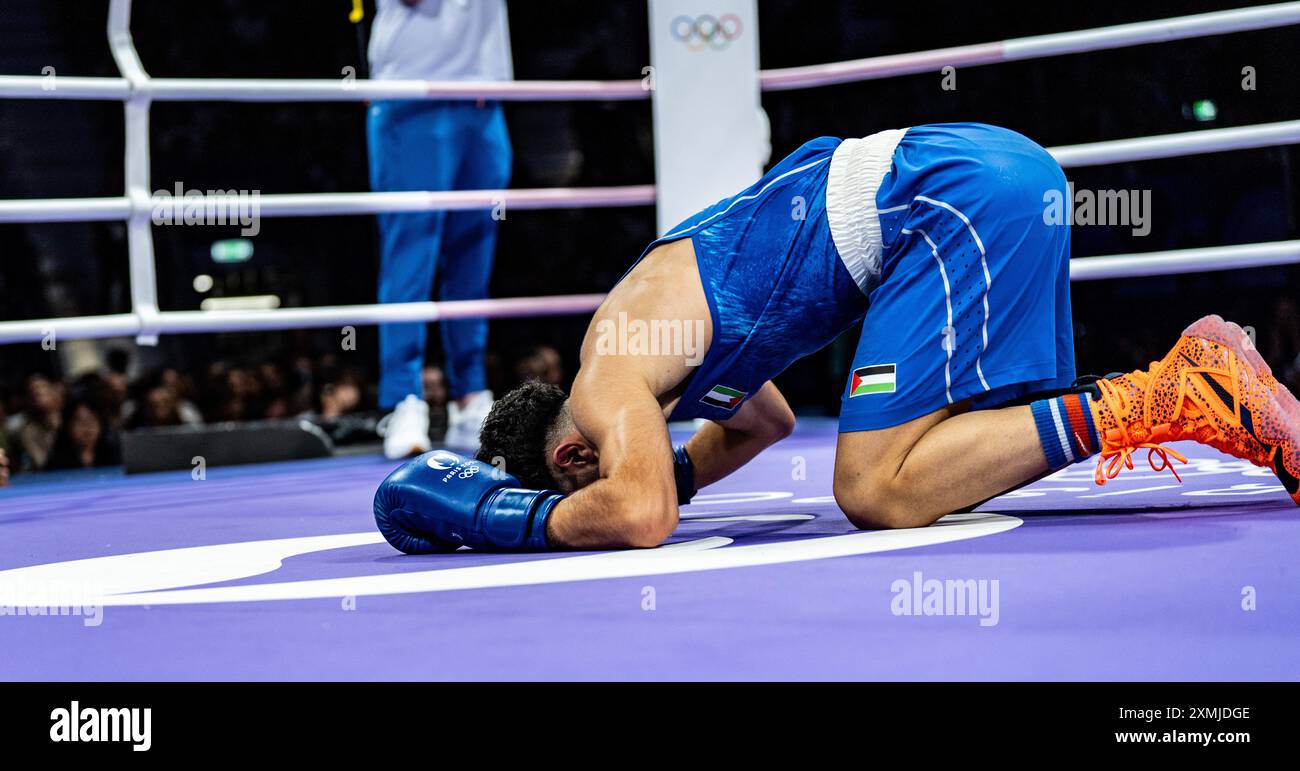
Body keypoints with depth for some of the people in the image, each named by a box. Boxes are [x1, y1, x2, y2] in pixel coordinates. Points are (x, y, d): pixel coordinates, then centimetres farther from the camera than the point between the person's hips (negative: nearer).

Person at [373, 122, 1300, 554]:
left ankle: (1170, 399, -18)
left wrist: (504, 518, -4)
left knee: (878, 493, -13)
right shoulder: (654, 334, 25)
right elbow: (764, 421, 43)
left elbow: (638, 514, -21)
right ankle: (1193, 375, 6)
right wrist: (664, 471, 29)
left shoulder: (606, 384, -4)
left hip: (956, 201, -10)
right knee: (973, 455, 20)